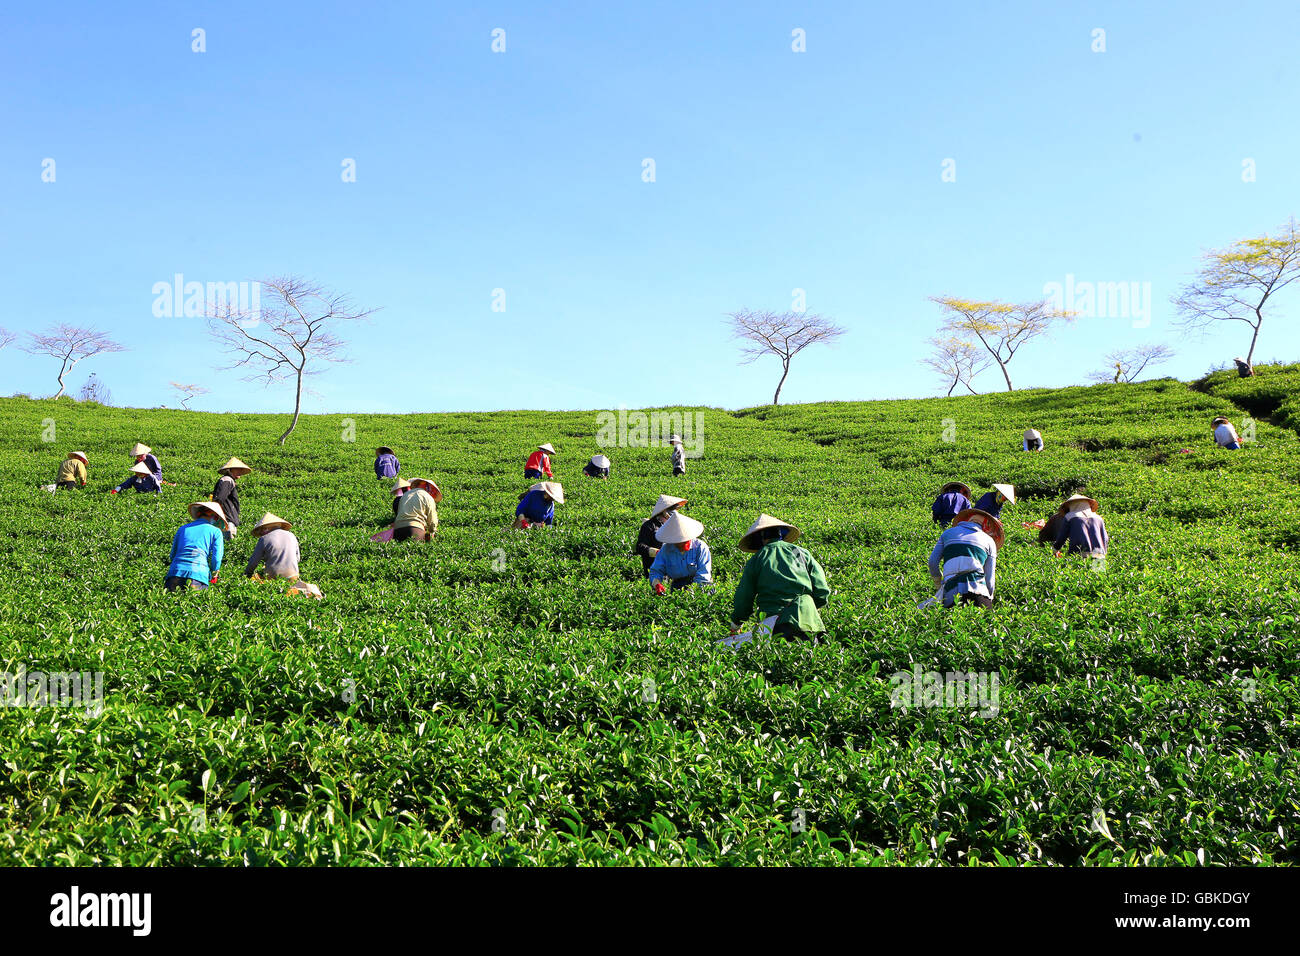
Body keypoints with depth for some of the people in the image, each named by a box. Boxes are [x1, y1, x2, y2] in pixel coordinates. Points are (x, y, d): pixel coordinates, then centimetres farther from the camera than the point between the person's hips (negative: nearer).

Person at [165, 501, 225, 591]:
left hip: (176, 571, 4)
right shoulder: (215, 531, 11)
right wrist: (213, 574, 21)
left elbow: (173, 555, 26)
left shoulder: (183, 528, 23)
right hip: (197, 574, -4)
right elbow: (216, 559, 4)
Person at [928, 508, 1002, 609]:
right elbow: (990, 579, 17)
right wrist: (988, 601, 28)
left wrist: (938, 583, 36)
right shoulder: (989, 541, 21)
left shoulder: (948, 532, 26)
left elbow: (933, 562, 20)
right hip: (978, 590, -2)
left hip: (951, 593, 2)